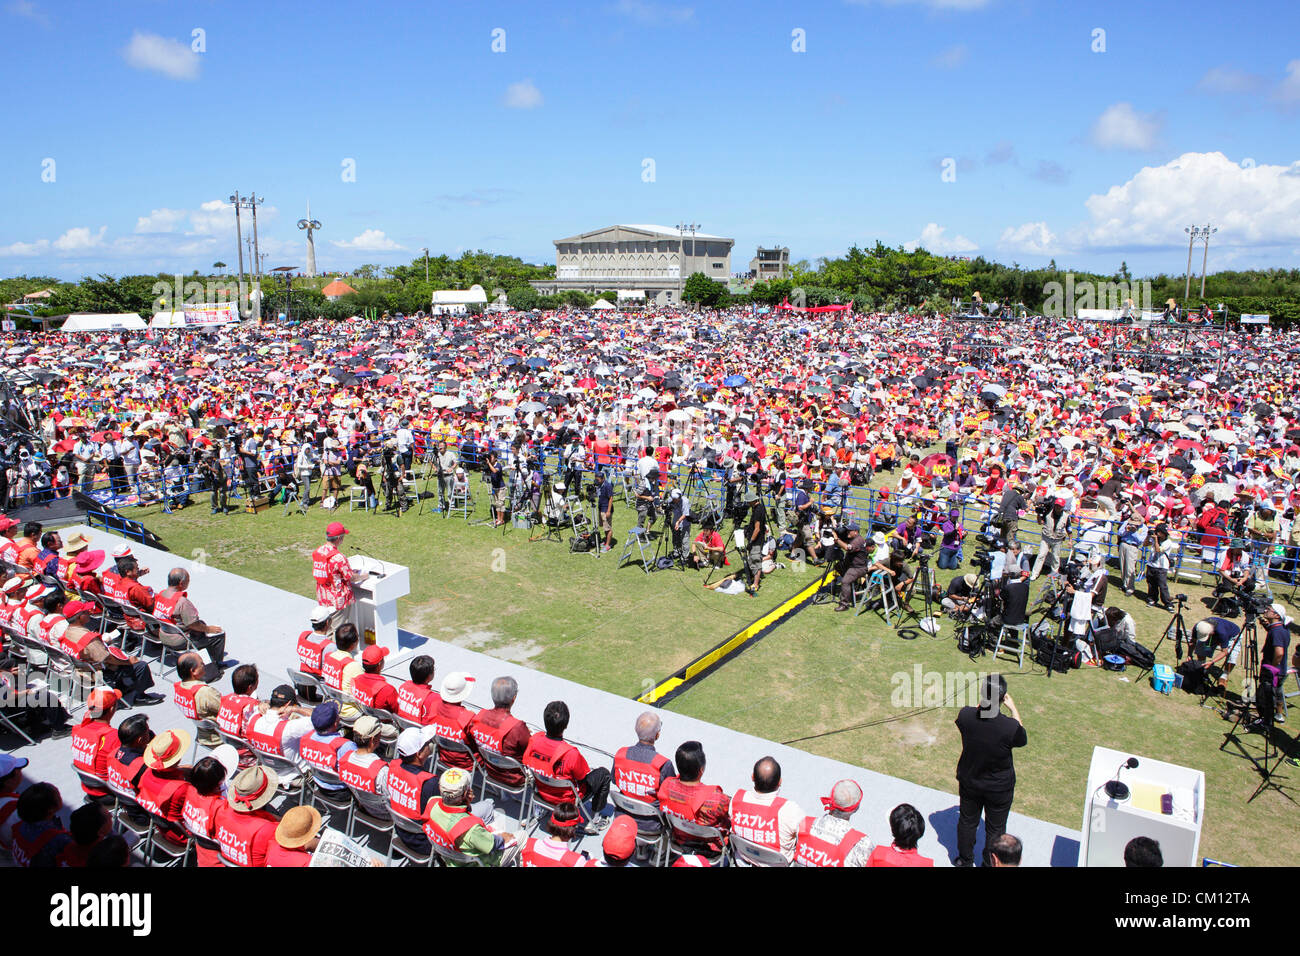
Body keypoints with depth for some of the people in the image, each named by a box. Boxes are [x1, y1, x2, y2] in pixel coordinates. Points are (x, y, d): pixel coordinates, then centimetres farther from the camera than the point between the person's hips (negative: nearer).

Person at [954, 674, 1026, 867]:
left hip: (969, 782, 2)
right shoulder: (1011, 727, -32)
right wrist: (1013, 708, -3)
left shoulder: (965, 715, -25)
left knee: (967, 821, 25)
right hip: (999, 787, -2)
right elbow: (1022, 740, -8)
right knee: (995, 829, 22)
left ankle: (965, 860, 44)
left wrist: (983, 702, 6)